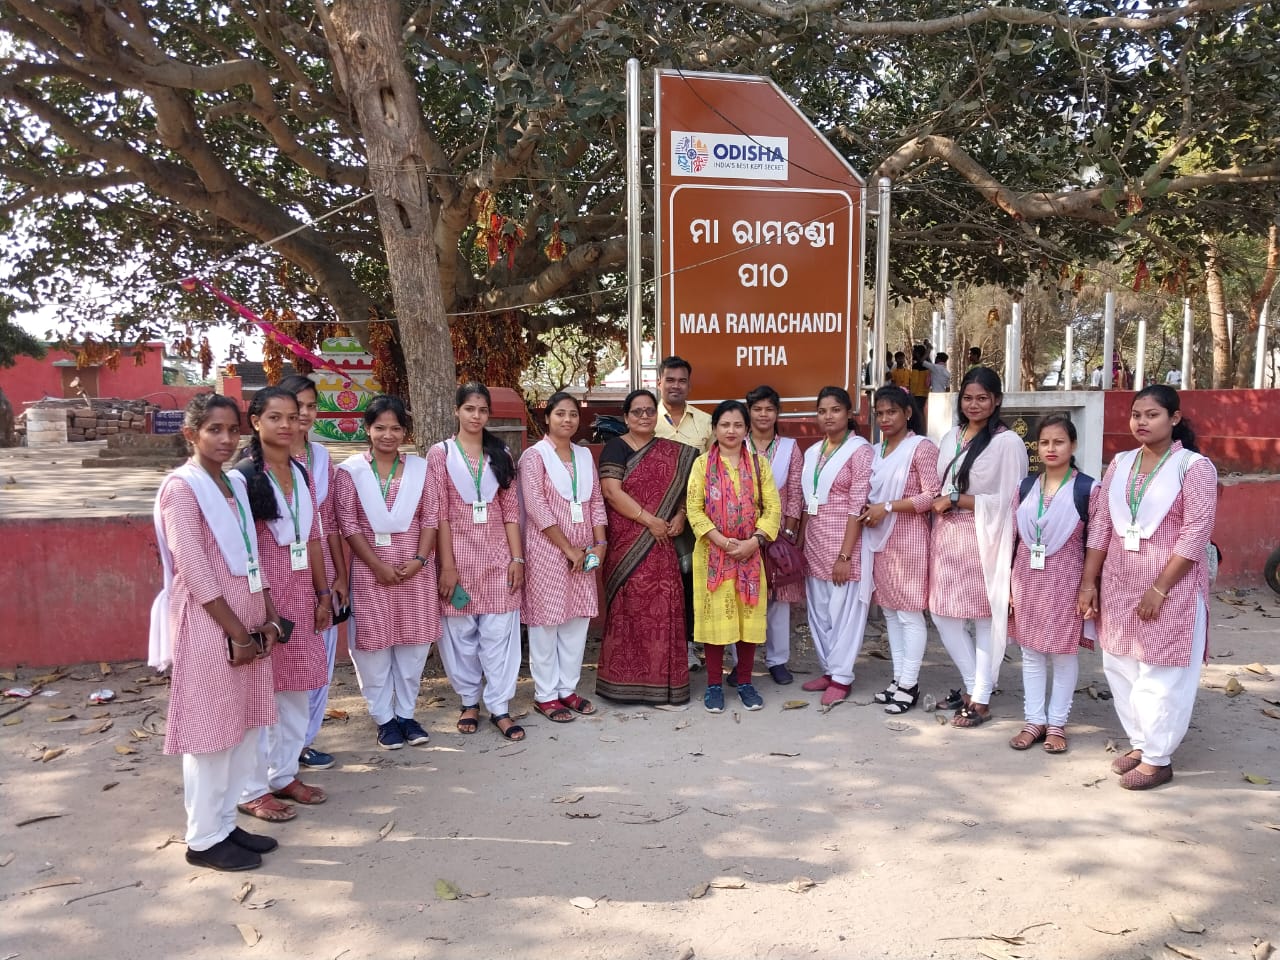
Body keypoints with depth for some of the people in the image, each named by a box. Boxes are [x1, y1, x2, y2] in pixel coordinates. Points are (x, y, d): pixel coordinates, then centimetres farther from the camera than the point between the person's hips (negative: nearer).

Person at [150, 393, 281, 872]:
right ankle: (204, 839, 18)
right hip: (209, 626, -7)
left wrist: (268, 619, 4)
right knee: (210, 732, 3)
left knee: (245, 727, 13)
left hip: (248, 620, 8)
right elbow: (195, 571, -16)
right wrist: (238, 634, -14)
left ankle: (225, 823, 28)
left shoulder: (236, 482, 11)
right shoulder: (181, 487, -11)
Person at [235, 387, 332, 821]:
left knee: (298, 688, 13)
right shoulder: (243, 475, -9)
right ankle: (252, 790, 16)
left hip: (301, 594, 7)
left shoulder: (301, 474, 11)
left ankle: (283, 775, 28)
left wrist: (323, 594, 13)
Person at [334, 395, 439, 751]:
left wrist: (419, 559, -9)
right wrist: (378, 566, -13)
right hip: (369, 570, -2)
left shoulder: (420, 468, 5)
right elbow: (348, 524, -6)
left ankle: (406, 714, 22)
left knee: (413, 643, 7)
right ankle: (384, 718, 19)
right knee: (374, 645, 5)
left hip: (415, 568, 2)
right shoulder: (349, 470, -2)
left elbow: (431, 517, 3)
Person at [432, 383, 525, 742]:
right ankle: (469, 701, 23)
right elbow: (438, 512, -5)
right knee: (460, 630, 7)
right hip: (459, 552, -2)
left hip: (497, 553, 2)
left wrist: (517, 557, 0)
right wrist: (447, 564, -10)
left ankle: (499, 707, 9)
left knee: (499, 630, 1)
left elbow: (511, 509, 7)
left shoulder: (501, 454, 8)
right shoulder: (441, 453, -1)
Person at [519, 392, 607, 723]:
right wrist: (568, 549, -15)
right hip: (548, 551, -6)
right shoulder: (534, 455, -7)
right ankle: (545, 695, 13)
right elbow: (536, 507, -15)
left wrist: (600, 542, -2)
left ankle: (567, 688, 22)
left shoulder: (584, 455, 12)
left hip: (583, 551, 6)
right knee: (546, 622, 2)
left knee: (577, 621, 9)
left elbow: (596, 501, 11)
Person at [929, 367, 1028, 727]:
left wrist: (955, 500, -13)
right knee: (943, 614, 9)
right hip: (947, 536, 7)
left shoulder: (1008, 442, -8)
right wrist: (939, 503, 1)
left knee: (984, 616, 2)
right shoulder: (951, 437, 12)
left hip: (983, 539, -6)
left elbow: (1008, 500, -11)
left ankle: (981, 700, 14)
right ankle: (971, 684, 27)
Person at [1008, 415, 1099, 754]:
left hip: (1066, 580, -4)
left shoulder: (1088, 488, -6)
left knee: (1064, 653, 8)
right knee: (1031, 653, 11)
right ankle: (1034, 720, 23)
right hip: (1028, 578, 4)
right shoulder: (1025, 487, 5)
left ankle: (1056, 723, 21)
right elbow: (1013, 537, 7)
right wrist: (1007, 583, 5)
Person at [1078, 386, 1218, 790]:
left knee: (1161, 674, 2)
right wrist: (1088, 581, 3)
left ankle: (1158, 758, 14)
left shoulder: (1194, 466, -8)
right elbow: (1100, 526, 7)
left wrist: (1159, 589, -16)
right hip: (1119, 584, 6)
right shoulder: (1120, 464, 8)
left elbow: (1195, 535, -13)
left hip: (1171, 587, -6)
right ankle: (1140, 742, 27)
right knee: (1121, 667, 12)